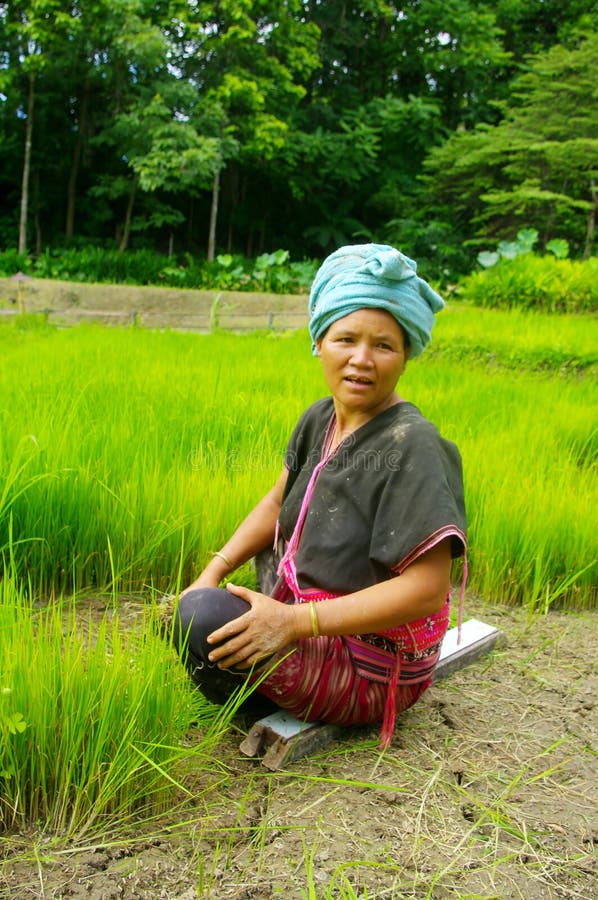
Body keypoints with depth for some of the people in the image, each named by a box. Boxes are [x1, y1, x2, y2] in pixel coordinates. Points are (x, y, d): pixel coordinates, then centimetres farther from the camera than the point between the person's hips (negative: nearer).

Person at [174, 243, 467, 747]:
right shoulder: (319, 420, 0)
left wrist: (294, 620, -30)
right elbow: (278, 503, 14)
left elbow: (427, 589, -28)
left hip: (369, 673, -8)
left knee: (203, 620, -23)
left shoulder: (413, 449, -25)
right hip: (300, 614, 8)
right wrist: (213, 573, 0)